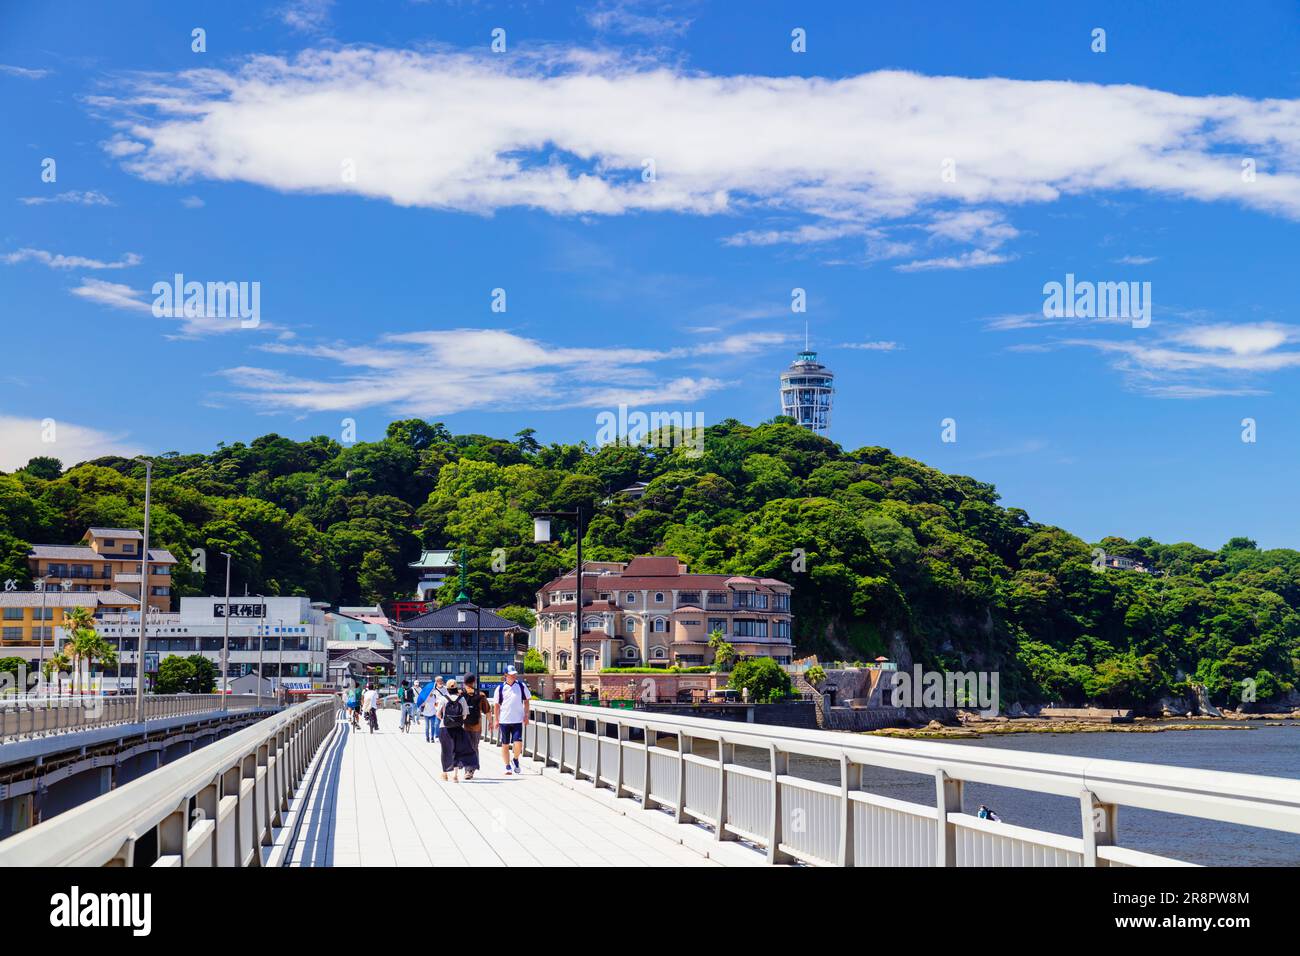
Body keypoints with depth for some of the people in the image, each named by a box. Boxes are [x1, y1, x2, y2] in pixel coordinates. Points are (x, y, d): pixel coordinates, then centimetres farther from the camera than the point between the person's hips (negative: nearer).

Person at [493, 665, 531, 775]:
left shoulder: (521, 686, 2)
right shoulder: (500, 688, 1)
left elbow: (526, 701, 9)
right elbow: (497, 705, 6)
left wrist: (526, 715, 2)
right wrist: (496, 720, 3)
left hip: (518, 720, 0)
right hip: (504, 721, 0)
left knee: (518, 743, -10)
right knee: (505, 744, 5)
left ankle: (515, 760, 17)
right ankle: (508, 766, 17)